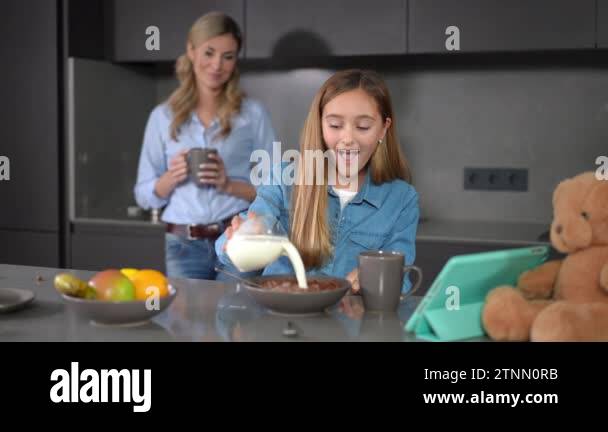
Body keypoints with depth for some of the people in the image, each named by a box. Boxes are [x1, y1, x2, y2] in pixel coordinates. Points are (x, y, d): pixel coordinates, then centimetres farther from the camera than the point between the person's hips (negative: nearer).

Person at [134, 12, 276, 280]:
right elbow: (145, 196, 9)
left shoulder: (253, 114, 3)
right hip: (184, 247, 1)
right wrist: (171, 177, -11)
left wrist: (229, 184, -16)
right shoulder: (163, 117, 8)